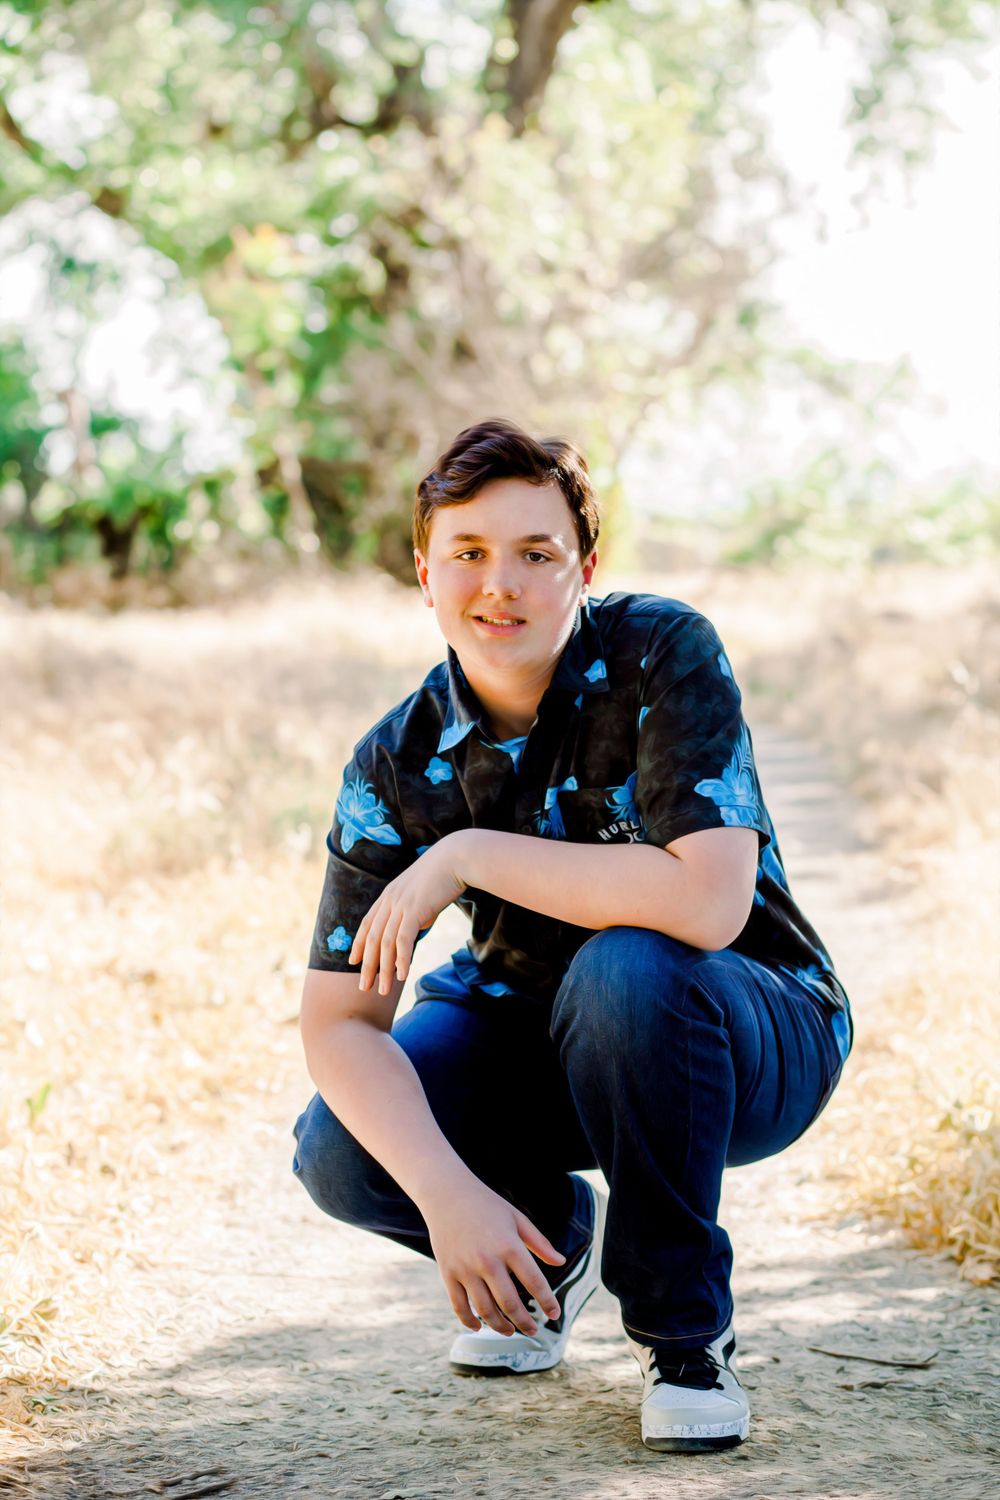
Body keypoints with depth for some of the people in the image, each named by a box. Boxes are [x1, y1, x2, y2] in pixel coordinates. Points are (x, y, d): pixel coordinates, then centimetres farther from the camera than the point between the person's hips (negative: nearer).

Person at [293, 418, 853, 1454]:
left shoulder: (663, 655, -24)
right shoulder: (400, 764, -13)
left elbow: (707, 902, -37)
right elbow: (338, 1020, -16)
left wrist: (471, 855, -32)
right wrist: (449, 1194, -33)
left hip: (750, 1034, -4)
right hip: (529, 1028, 4)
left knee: (626, 969, -37)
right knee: (339, 1155, -21)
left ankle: (683, 1324, -14)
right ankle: (557, 1240, 14)